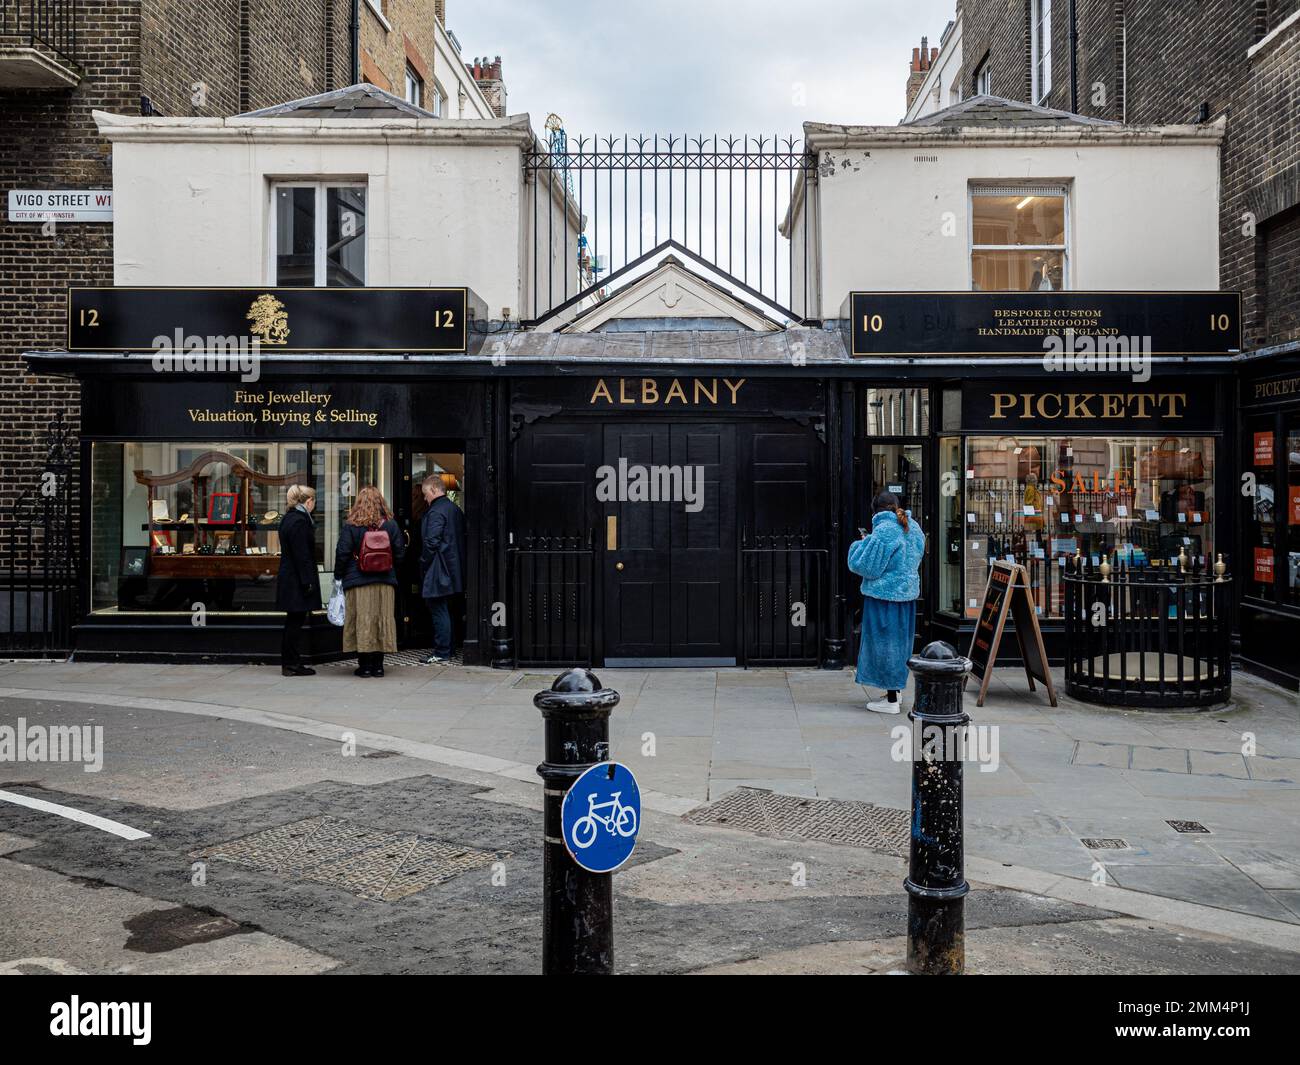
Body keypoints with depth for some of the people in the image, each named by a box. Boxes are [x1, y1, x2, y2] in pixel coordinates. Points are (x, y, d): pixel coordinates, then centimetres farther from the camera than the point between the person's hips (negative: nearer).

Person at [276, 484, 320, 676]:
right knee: (295, 621, -4)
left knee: (293, 622, 14)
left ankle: (288, 663, 19)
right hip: (297, 580, -10)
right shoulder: (299, 522, -17)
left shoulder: (288, 519, 14)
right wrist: (307, 581, -19)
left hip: (288, 579, 10)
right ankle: (292, 664, 1)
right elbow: (302, 555, -20)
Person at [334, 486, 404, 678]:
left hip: (358, 582, -2)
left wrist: (338, 575, 8)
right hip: (385, 582, 2)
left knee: (362, 621, 3)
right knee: (383, 619, 8)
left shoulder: (350, 526, -6)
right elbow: (399, 552, 6)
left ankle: (365, 665, 5)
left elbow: (342, 553, -5)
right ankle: (378, 664, 12)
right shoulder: (390, 525, 1)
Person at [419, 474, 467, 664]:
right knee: (445, 611, 15)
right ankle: (445, 650, 20)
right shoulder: (456, 509, 13)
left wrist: (424, 563, -8)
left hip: (438, 571, -9)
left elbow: (431, 542, -20)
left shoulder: (436, 512, -15)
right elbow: (461, 539, 16)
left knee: (438, 610, -4)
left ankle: (442, 653, -1)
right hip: (453, 569, 9)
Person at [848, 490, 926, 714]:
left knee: (884, 643, 0)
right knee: (899, 642, 17)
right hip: (908, 594, 8)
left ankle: (891, 700, 5)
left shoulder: (883, 531, -19)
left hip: (884, 595, -8)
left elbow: (868, 567, -17)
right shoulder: (913, 527, 7)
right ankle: (895, 689, 27)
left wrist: (861, 545, 1)